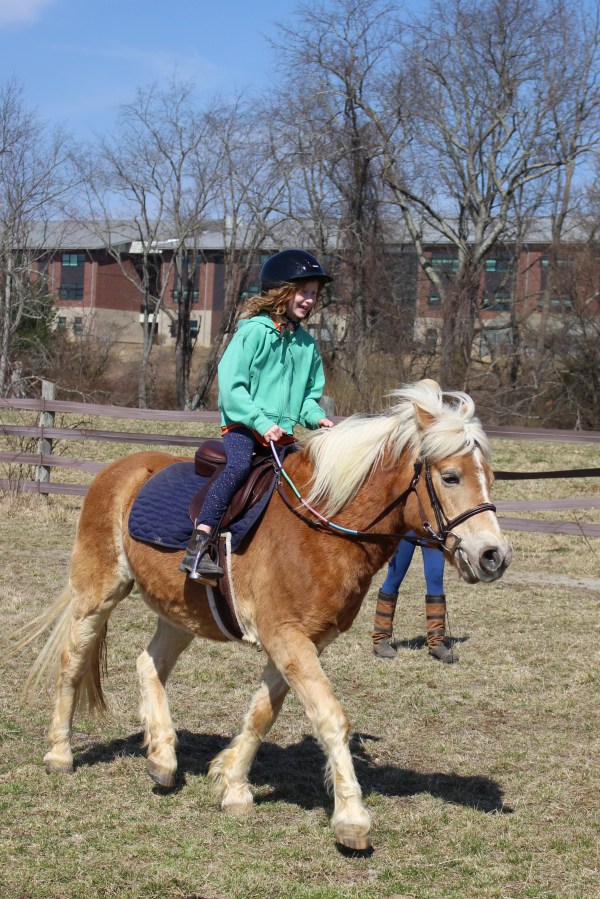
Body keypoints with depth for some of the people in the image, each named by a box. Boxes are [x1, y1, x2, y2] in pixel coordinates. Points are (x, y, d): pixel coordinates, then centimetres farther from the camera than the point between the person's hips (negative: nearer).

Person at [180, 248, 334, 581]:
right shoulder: (254, 331, -7)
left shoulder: (306, 344, 14)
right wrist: (261, 422, -21)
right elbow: (230, 385, -13)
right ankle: (197, 550, -38)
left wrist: (316, 417, 1)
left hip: (283, 435, 7)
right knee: (238, 466, -33)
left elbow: (310, 395, 23)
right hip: (242, 428, -7)